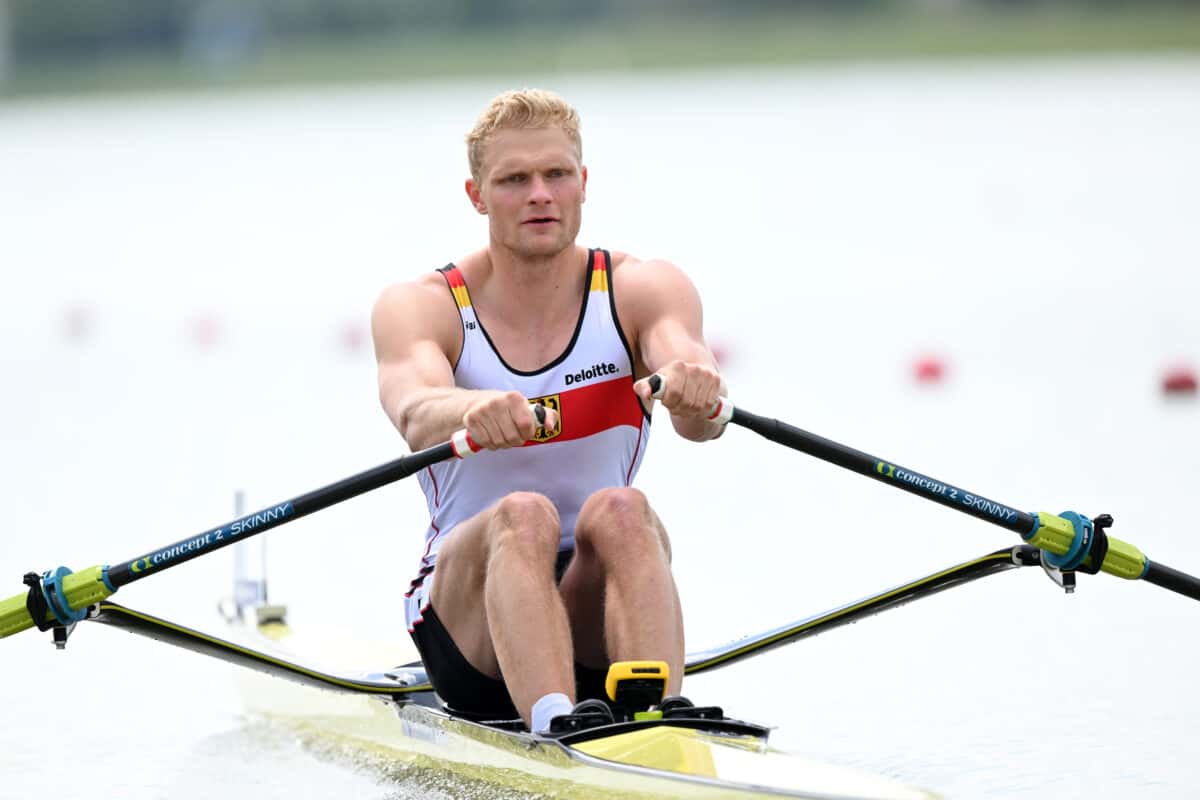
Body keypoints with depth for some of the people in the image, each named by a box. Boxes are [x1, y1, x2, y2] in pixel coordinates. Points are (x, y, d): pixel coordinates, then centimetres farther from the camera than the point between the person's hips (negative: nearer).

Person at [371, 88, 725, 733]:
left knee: (619, 511, -31)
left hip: (599, 628, 1)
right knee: (522, 514, -32)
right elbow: (416, 415, -26)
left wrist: (693, 383, -47)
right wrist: (474, 412, -51)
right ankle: (557, 729, -55)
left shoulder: (644, 290, 1)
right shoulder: (419, 307, -2)